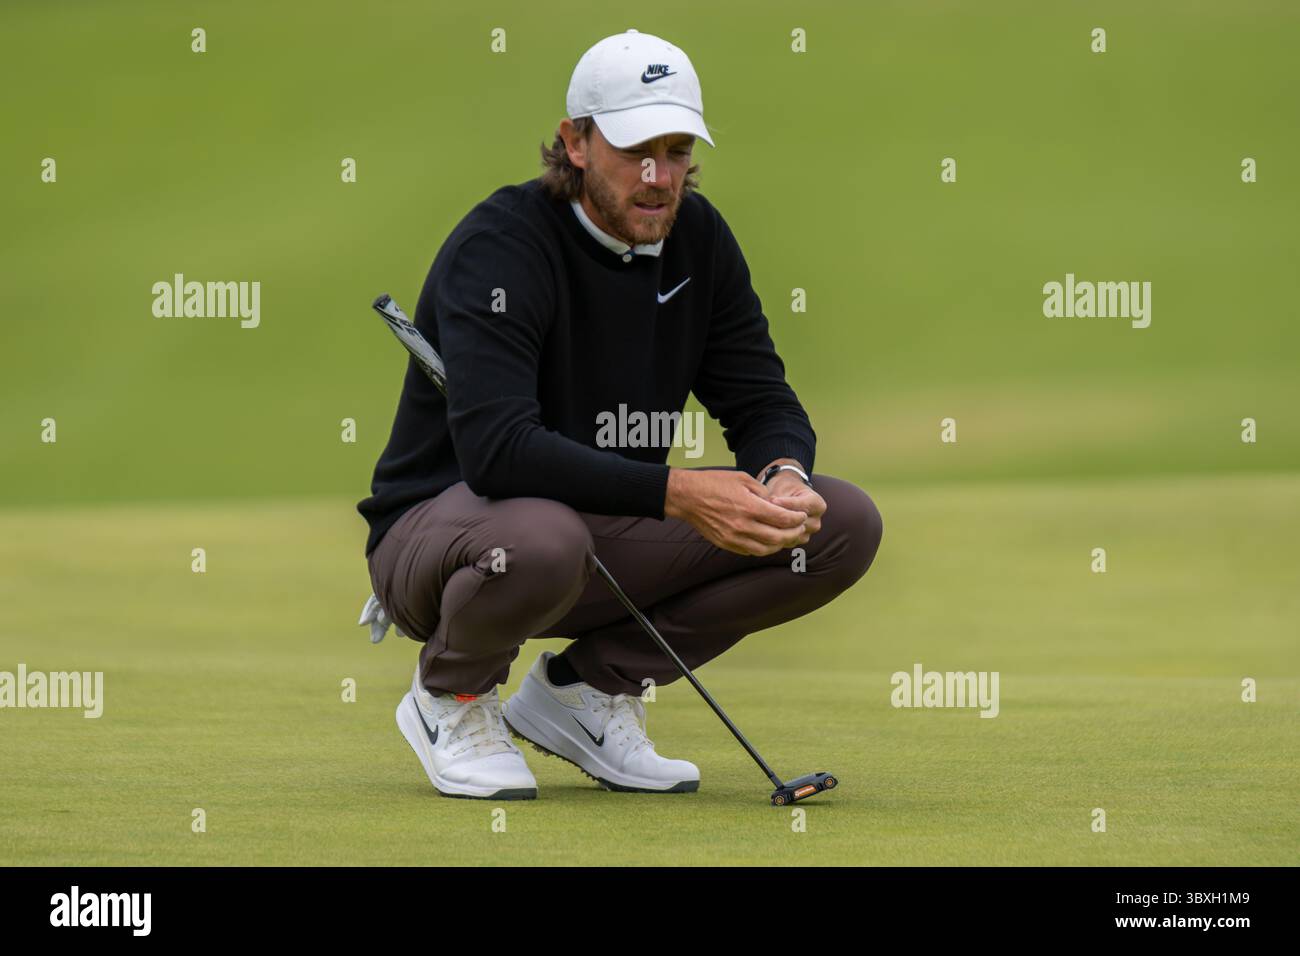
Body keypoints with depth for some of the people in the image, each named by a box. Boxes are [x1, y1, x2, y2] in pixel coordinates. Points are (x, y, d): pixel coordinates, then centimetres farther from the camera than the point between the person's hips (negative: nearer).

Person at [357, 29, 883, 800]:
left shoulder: (696, 236, 0)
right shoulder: (501, 244, -22)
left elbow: (764, 401, 3)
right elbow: (496, 446, -34)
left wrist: (784, 474, -23)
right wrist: (676, 493, -40)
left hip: (610, 536, 7)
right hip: (441, 527, -7)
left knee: (846, 524, -8)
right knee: (542, 540, -43)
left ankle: (587, 686, 3)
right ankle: (451, 696, -6)